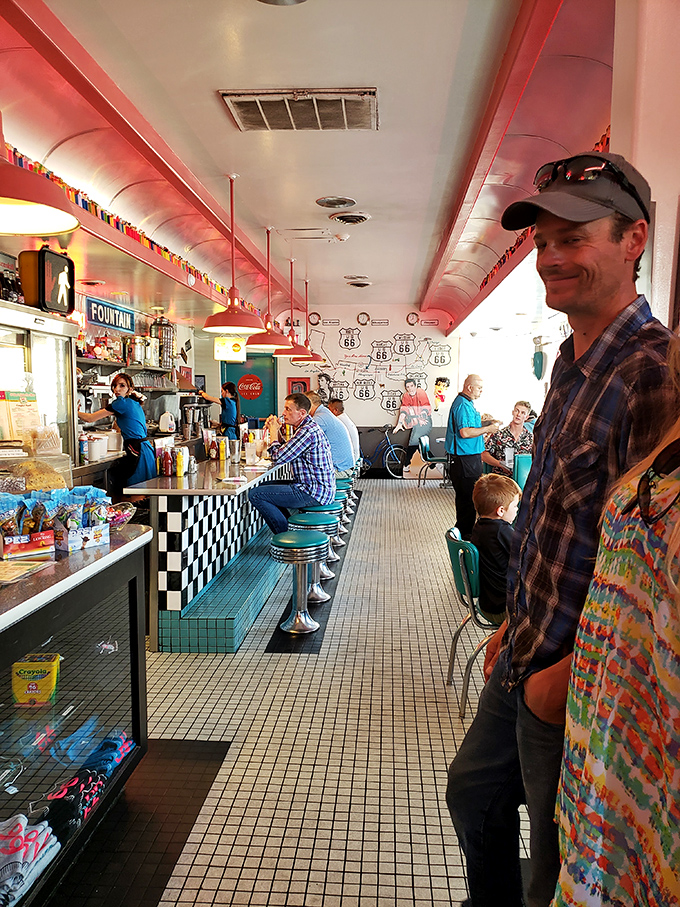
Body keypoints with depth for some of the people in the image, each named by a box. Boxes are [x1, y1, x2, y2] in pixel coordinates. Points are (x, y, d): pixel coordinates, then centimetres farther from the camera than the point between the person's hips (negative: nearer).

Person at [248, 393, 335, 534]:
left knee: (255, 494, -12)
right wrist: (274, 431, 11)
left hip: (313, 493, -11)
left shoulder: (307, 432, -20)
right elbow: (284, 453, 24)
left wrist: (274, 433, -4)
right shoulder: (310, 427, 15)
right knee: (265, 486, 23)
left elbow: (278, 458, -20)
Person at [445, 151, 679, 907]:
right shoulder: (571, 362, 6)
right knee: (473, 795, 28)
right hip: (525, 662, 9)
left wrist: (566, 676, -17)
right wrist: (514, 624, 14)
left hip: (579, 685, -9)